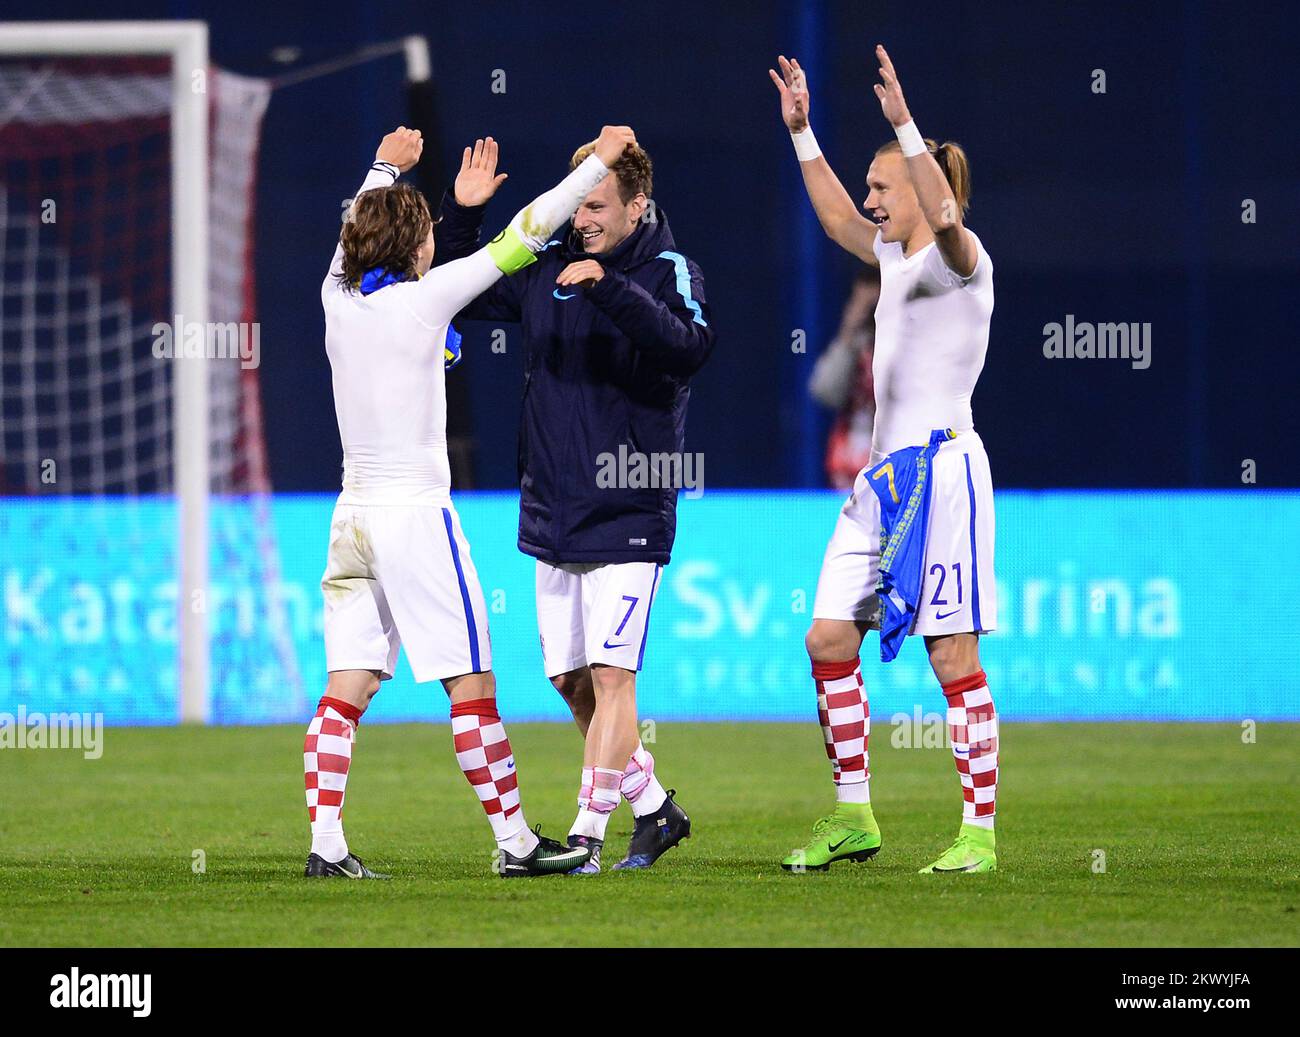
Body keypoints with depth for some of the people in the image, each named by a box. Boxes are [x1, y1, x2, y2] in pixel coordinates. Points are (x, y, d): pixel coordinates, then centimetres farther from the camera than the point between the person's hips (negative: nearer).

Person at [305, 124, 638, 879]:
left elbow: (354, 235, 27)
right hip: (416, 512, -6)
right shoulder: (424, 300, -10)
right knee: (472, 685, -1)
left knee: (348, 688, 3)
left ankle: (326, 843, -3)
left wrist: (385, 169, 45)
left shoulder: (339, 298, 5)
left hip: (355, 516, 6)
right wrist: (598, 164, 2)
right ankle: (515, 840, 2)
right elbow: (520, 240, -7)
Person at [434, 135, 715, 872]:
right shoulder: (548, 265, 7)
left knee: (611, 678, -10)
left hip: (627, 517, -6)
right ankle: (655, 809, 24)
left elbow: (691, 347, -27)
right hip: (551, 514, 6)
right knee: (572, 682, 9)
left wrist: (611, 288, -35)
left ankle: (587, 834, -8)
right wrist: (463, 217, 3)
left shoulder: (668, 272, -8)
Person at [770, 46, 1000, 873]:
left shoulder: (960, 258, -8)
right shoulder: (896, 256, 17)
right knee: (829, 638, 6)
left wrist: (904, 124, -36)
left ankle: (981, 830, -6)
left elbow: (945, 214, -31)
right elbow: (838, 220, 34)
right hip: (884, 471, 9)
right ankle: (853, 816, 13)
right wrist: (802, 132, 31)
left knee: (952, 652, -9)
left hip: (939, 466, -9)